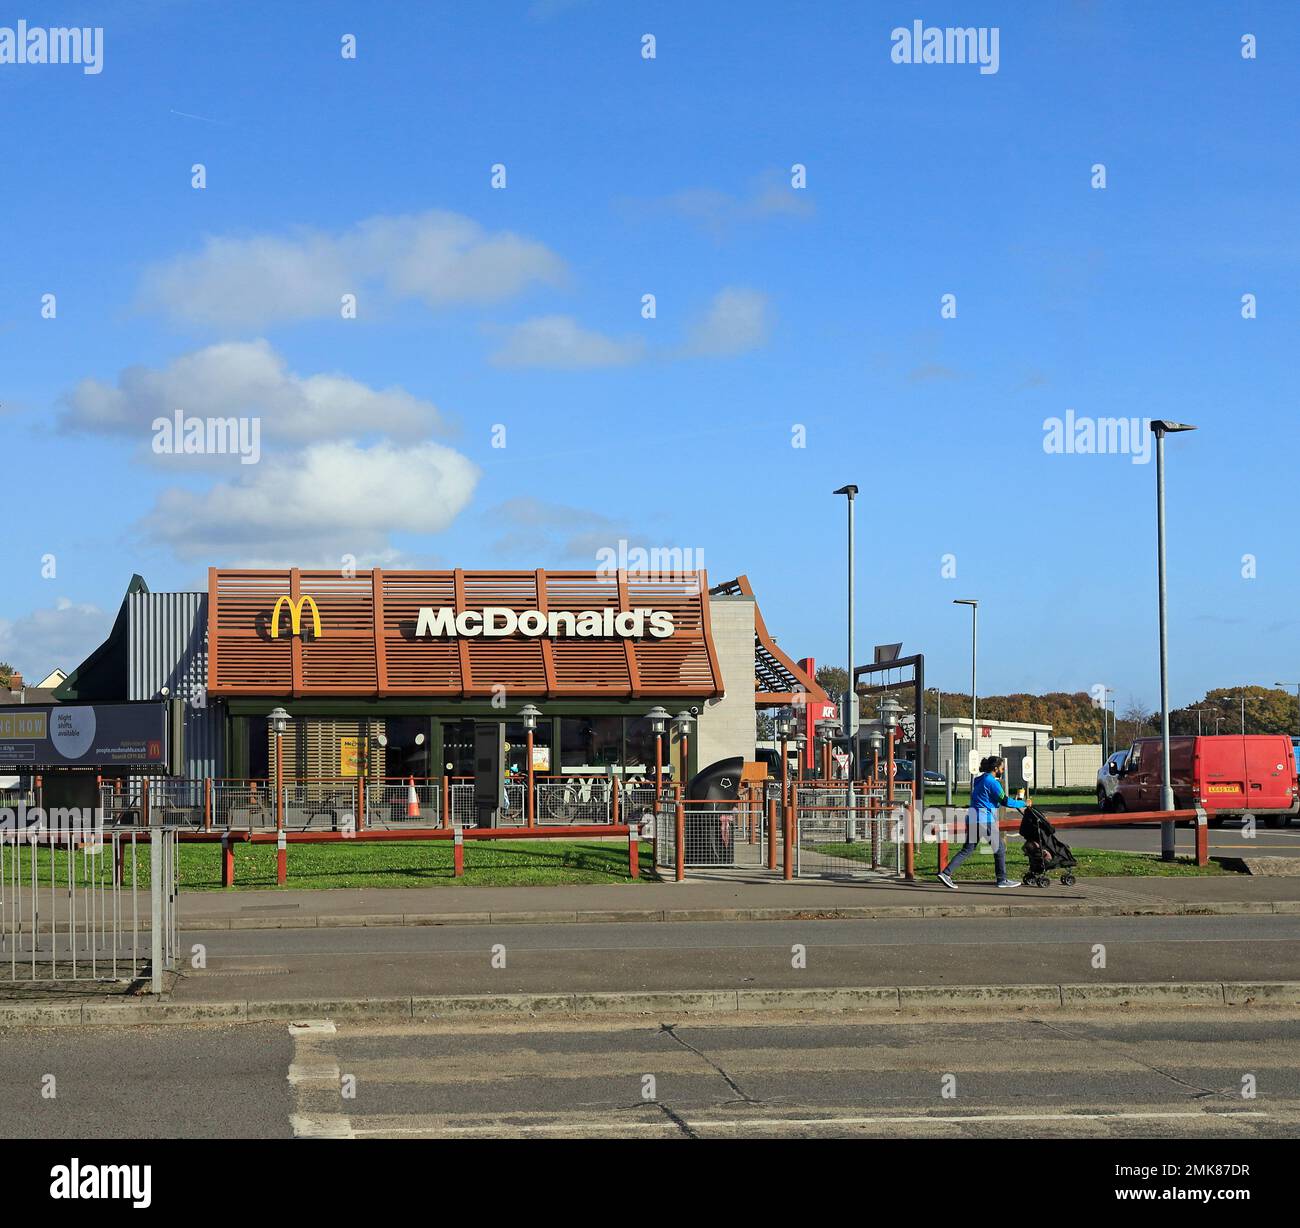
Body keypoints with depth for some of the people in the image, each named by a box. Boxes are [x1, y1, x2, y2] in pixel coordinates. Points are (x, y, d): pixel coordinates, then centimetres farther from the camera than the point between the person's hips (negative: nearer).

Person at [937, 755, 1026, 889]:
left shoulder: (979, 779, 16)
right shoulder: (992, 782, -12)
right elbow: (1005, 801, -13)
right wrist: (1024, 804, -3)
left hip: (972, 818, 9)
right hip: (985, 820, -9)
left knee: (968, 849, 7)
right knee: (1000, 848, 6)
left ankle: (946, 873, -4)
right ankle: (1002, 879, 12)